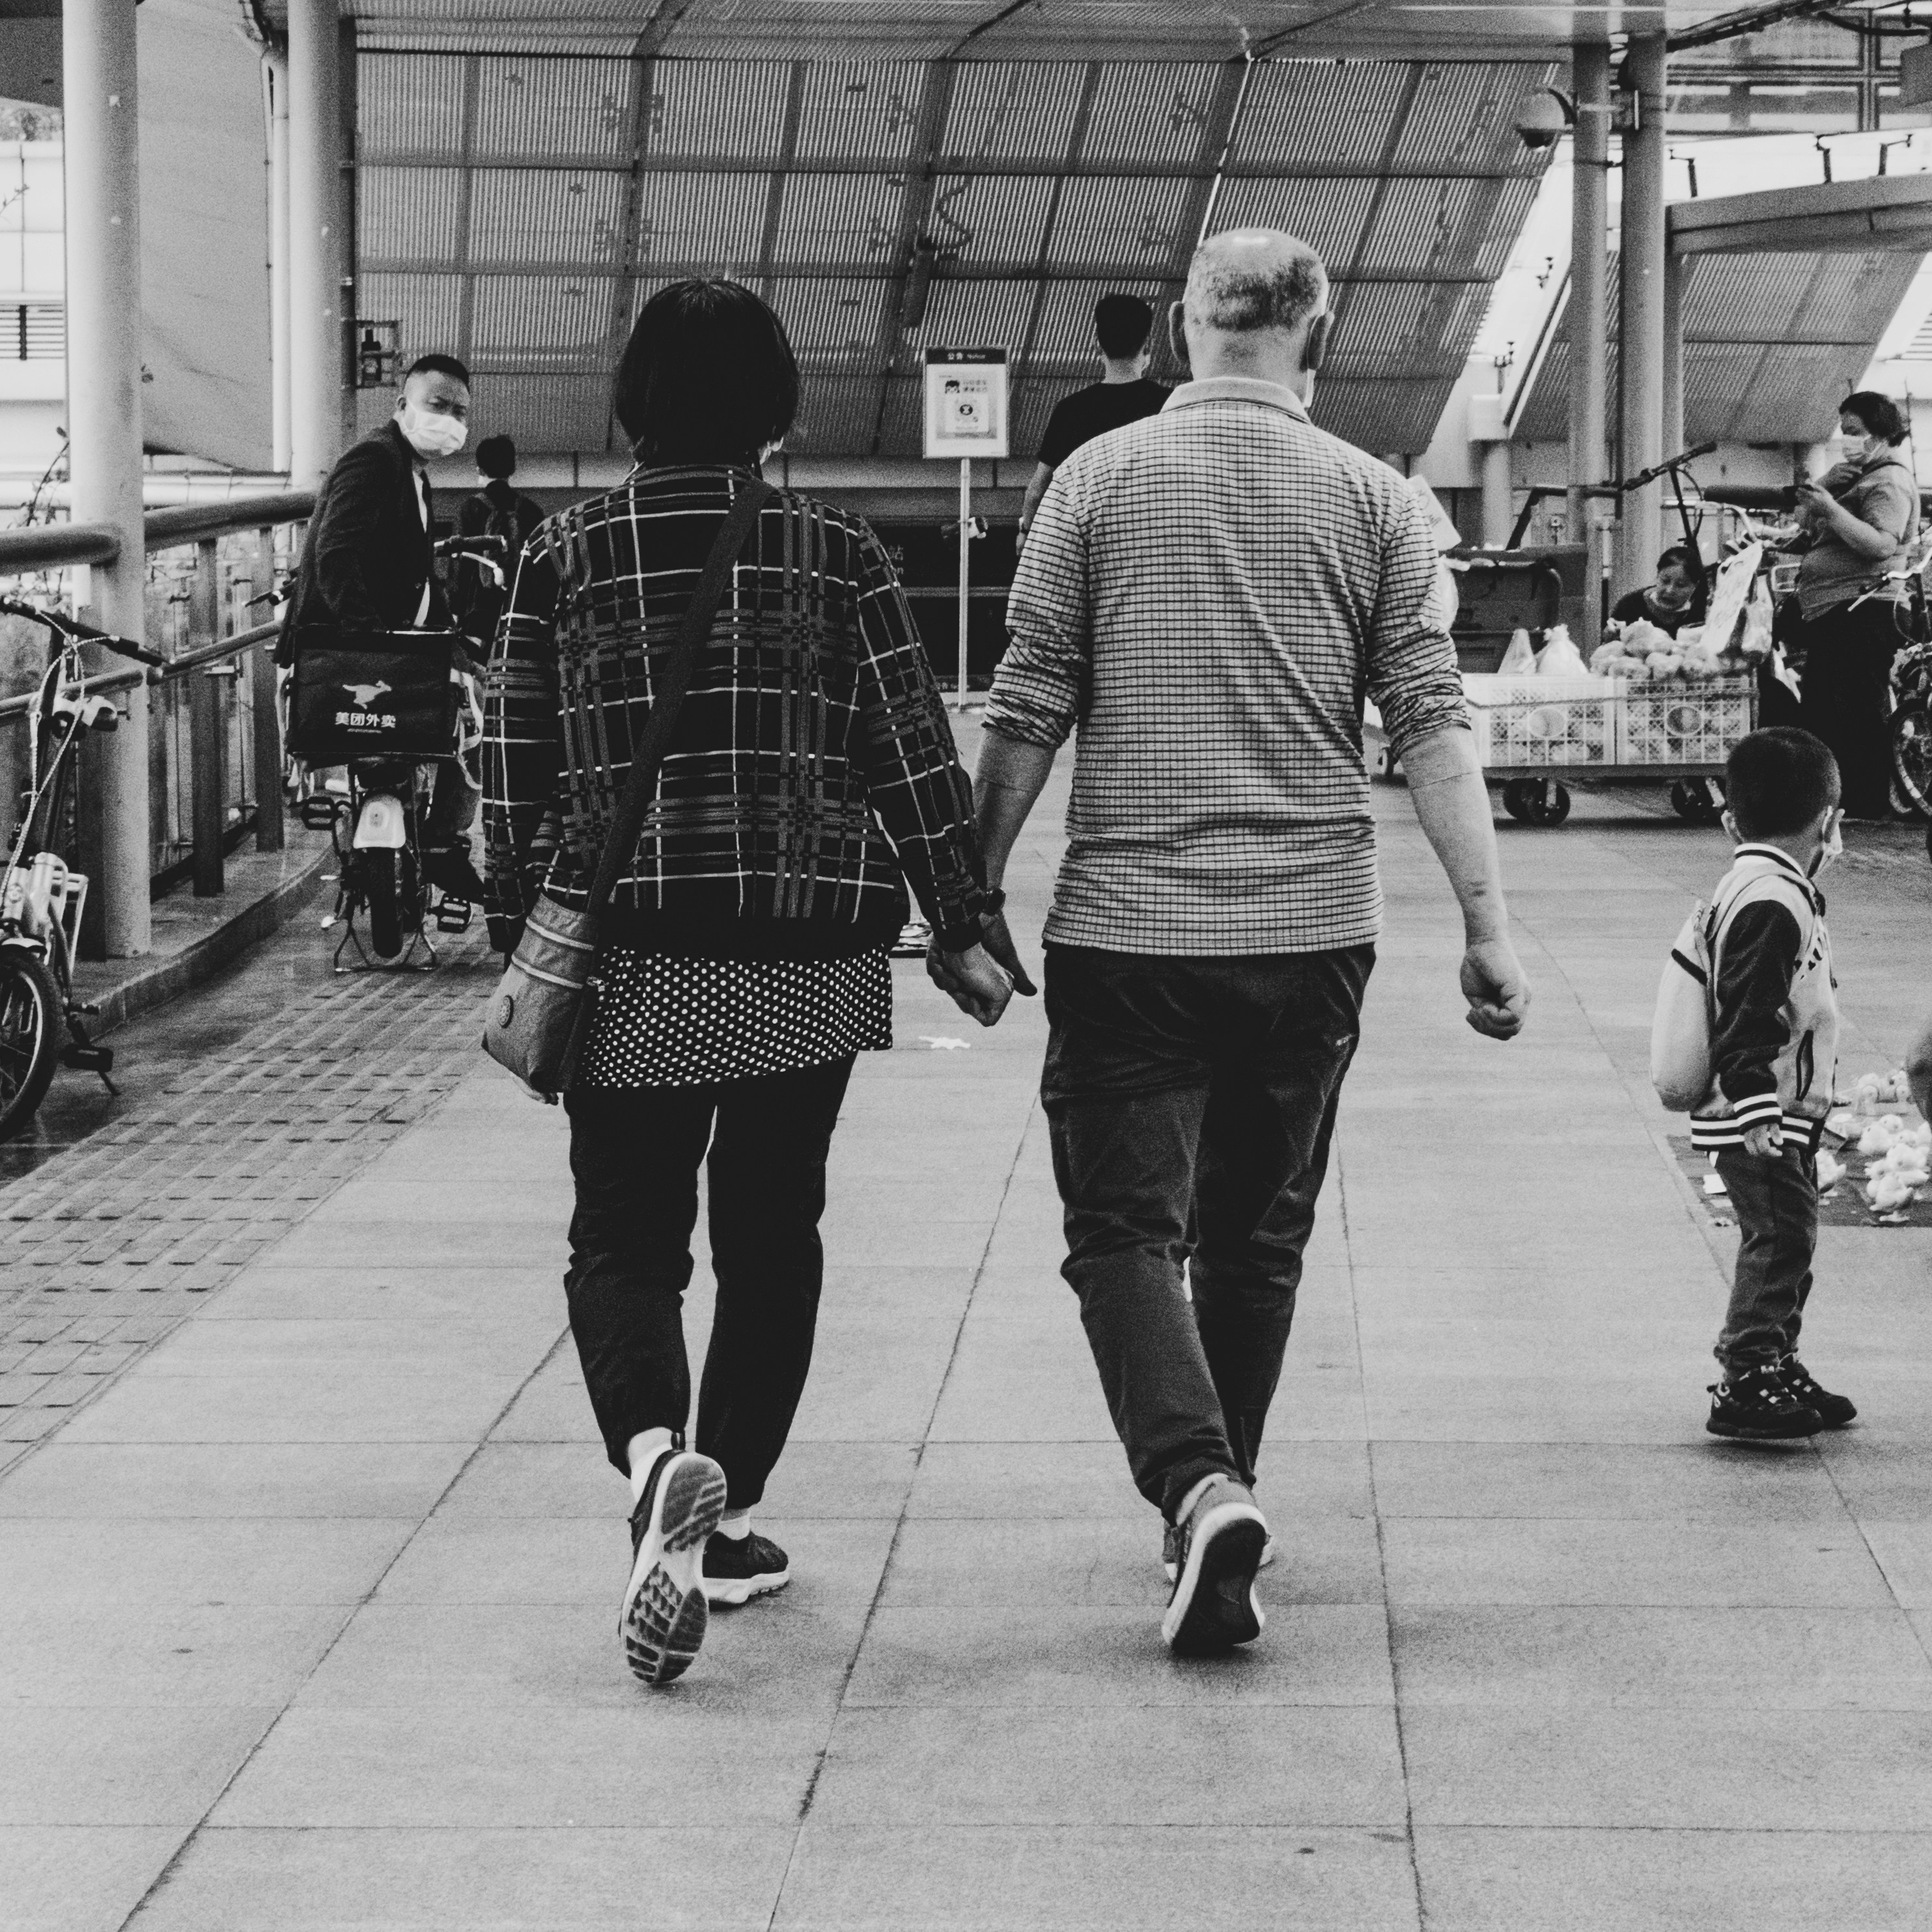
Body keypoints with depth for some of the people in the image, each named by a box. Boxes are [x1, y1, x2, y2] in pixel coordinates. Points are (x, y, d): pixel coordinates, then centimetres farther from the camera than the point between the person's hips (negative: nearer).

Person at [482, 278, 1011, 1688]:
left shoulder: (567, 555, -1)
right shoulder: (836, 554, -2)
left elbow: (515, 771, 3)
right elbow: (917, 757, -1)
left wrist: (519, 947, 12)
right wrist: (962, 930, 8)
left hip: (624, 960, 0)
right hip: (810, 961, 1)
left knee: (623, 1237, 6)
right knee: (772, 1236, 15)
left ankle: (657, 1458, -22)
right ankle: (730, 1522, 21)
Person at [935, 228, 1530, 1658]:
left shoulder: (1101, 480, 0)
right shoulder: (1372, 498, 2)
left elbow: (1028, 712, -1)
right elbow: (1432, 723, -3)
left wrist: (975, 893, 7)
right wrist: (1489, 925, -1)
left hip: (1127, 924, -2)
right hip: (1311, 932, 2)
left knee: (1126, 1228, 1)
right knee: (1256, 1237, 17)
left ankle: (1199, 1489, -20)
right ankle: (1216, 1493, 27)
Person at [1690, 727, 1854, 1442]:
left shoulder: (1760, 888, 14)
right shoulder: (1774, 902, -19)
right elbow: (1747, 1015, -25)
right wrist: (1756, 1107, -28)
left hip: (1779, 1117, 10)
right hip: (1762, 1121, -10)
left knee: (1785, 1242, 15)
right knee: (1779, 1237, -11)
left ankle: (1775, 1370, 23)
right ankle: (1746, 1383, -11)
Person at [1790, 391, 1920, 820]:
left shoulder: (1890, 482, -7)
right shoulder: (1856, 478, 25)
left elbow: (1882, 545, -22)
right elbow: (1805, 522, 20)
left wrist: (1831, 508, -27)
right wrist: (1826, 483, 2)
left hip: (1862, 615, -11)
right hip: (1830, 616, 11)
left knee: (1859, 715, -13)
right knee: (1819, 713, 13)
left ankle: (1869, 808, -13)